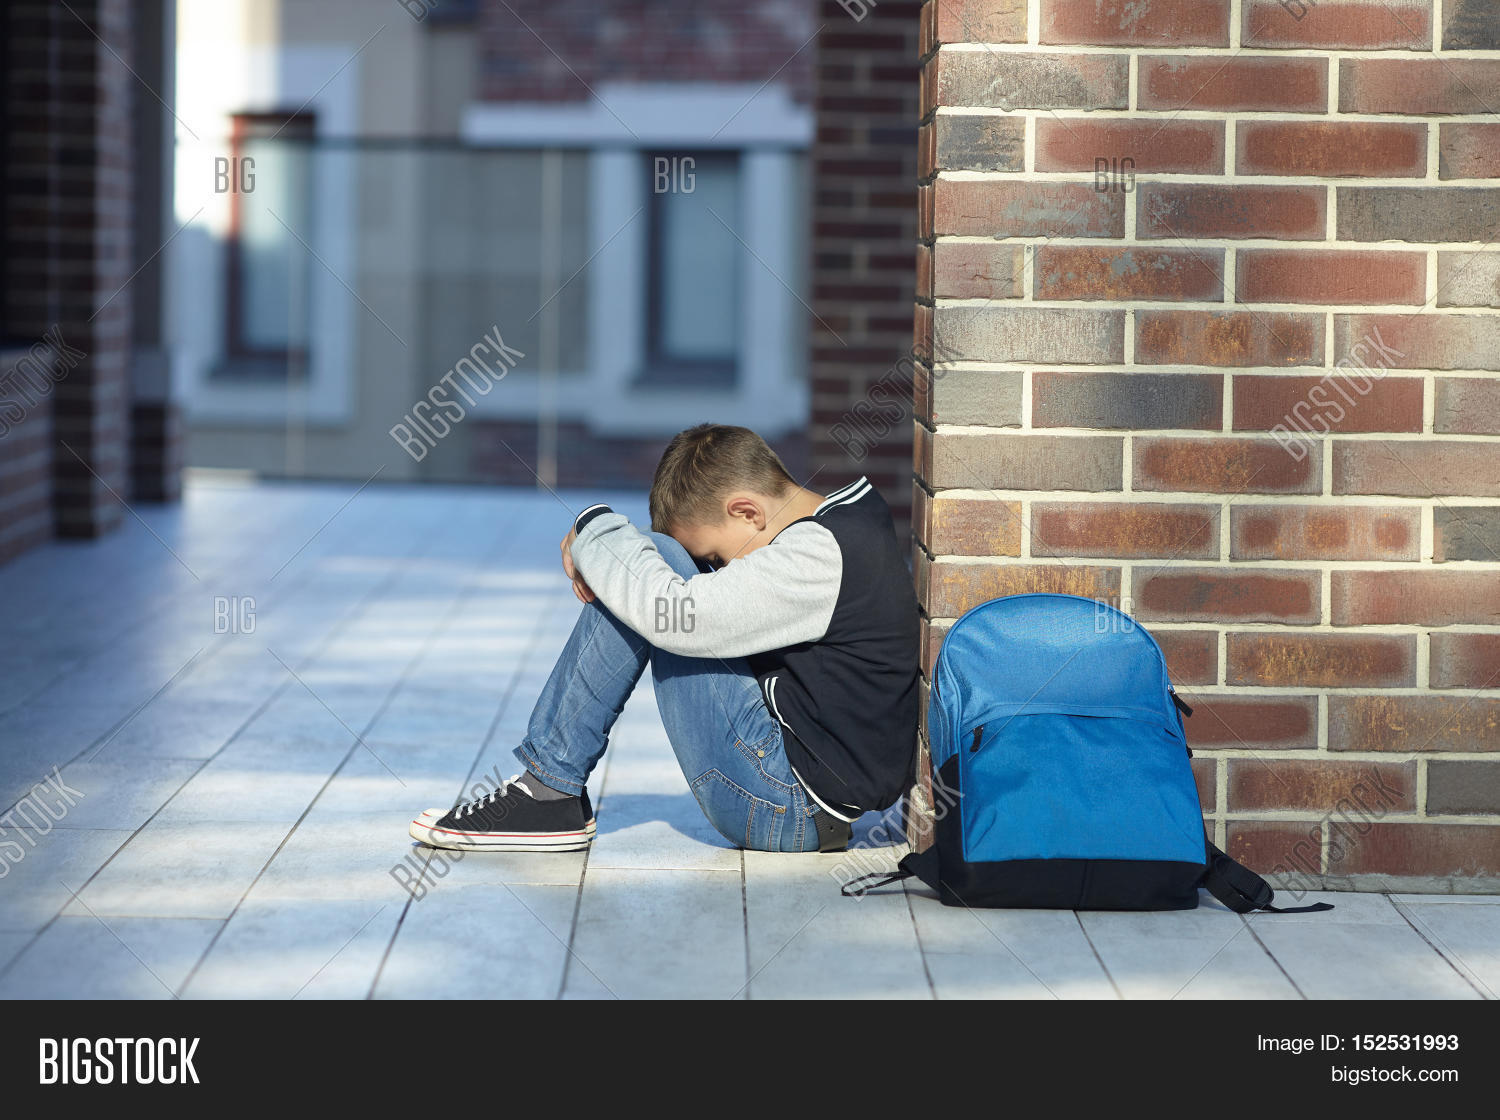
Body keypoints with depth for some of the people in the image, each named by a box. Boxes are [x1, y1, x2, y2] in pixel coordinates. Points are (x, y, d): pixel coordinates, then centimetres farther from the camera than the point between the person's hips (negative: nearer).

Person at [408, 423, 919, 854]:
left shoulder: (819, 559, -22)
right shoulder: (850, 519, 8)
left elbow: (678, 616, -28)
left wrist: (594, 529, -11)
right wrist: (596, 552, -1)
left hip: (791, 807, -10)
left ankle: (550, 789, -6)